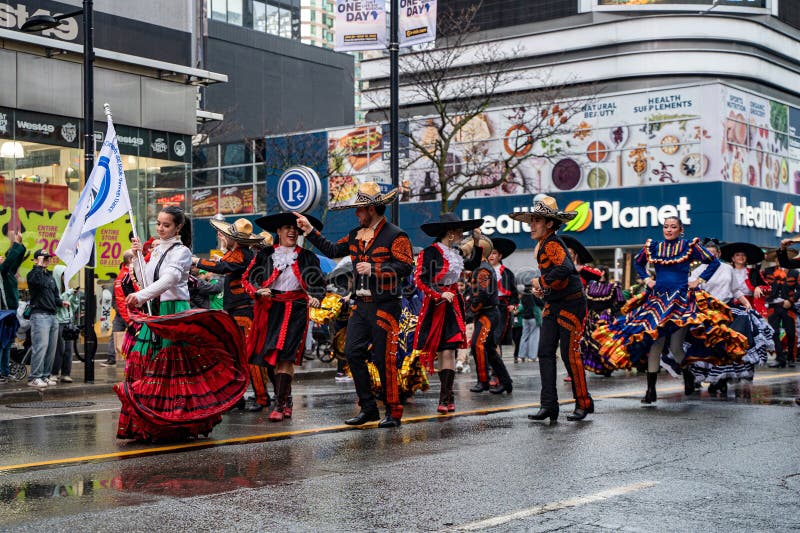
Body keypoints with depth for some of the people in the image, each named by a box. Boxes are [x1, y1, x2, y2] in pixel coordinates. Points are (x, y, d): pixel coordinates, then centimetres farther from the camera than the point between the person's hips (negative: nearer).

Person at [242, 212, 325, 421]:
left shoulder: (307, 258, 8)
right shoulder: (265, 255, 7)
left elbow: (319, 284, 12)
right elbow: (246, 279, 7)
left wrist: (315, 297, -8)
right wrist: (258, 292, -12)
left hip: (295, 311, -2)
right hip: (269, 310, 2)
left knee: (285, 357, -14)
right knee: (271, 358, 6)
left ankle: (280, 405, -13)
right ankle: (286, 400, 22)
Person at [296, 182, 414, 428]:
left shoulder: (395, 235, -8)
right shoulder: (355, 235, 15)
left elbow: (405, 267, -16)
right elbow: (333, 250, 25)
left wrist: (374, 269, -22)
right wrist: (310, 231, 22)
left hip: (384, 306, -7)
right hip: (361, 305, 7)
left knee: (384, 360, -4)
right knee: (353, 353, 1)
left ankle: (393, 413, 7)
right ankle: (368, 408, 10)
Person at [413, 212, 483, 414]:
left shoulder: (455, 253, 14)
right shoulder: (430, 252, -9)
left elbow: (473, 264, 30)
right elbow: (420, 280, -15)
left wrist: (477, 242, 23)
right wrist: (440, 294, -21)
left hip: (452, 306, 5)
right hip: (435, 306, -5)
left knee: (447, 351, -6)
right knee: (443, 352, 0)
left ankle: (446, 397, -9)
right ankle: (447, 398, 11)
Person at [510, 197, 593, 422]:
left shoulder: (552, 244, -17)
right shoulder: (541, 245, 13)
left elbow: (565, 269, -34)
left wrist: (541, 281, -20)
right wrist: (543, 289, 9)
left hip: (571, 304, -9)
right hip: (553, 305, 9)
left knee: (570, 355, -4)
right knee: (545, 353, 1)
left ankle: (583, 403, 10)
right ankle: (549, 405, 1)